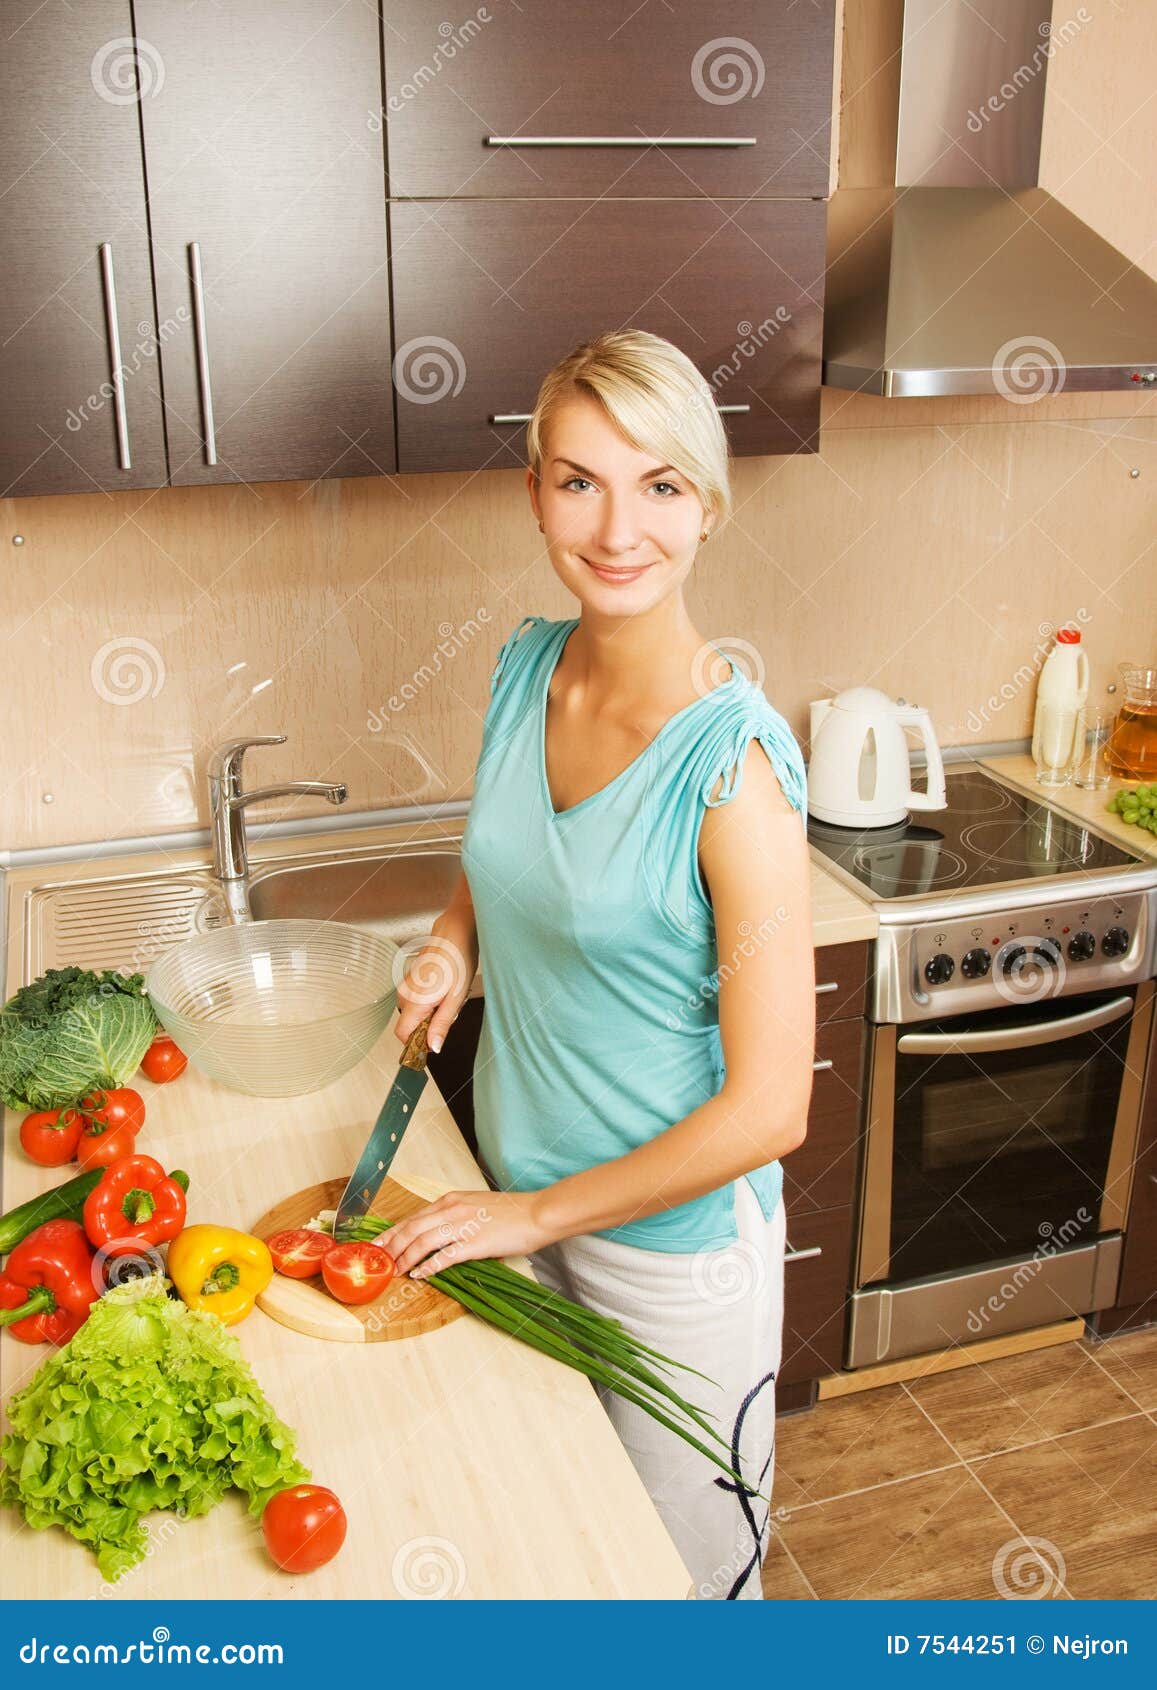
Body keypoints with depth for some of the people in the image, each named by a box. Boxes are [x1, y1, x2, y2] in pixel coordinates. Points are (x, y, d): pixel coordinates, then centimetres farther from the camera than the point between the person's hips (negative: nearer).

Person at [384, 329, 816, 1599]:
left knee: (679, 1557, 20)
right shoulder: (526, 665, -7)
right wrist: (455, 936, -6)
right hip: (518, 1180, 6)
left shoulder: (731, 764, -27)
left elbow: (769, 1110, -23)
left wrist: (537, 1213, -15)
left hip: (673, 1231, -5)